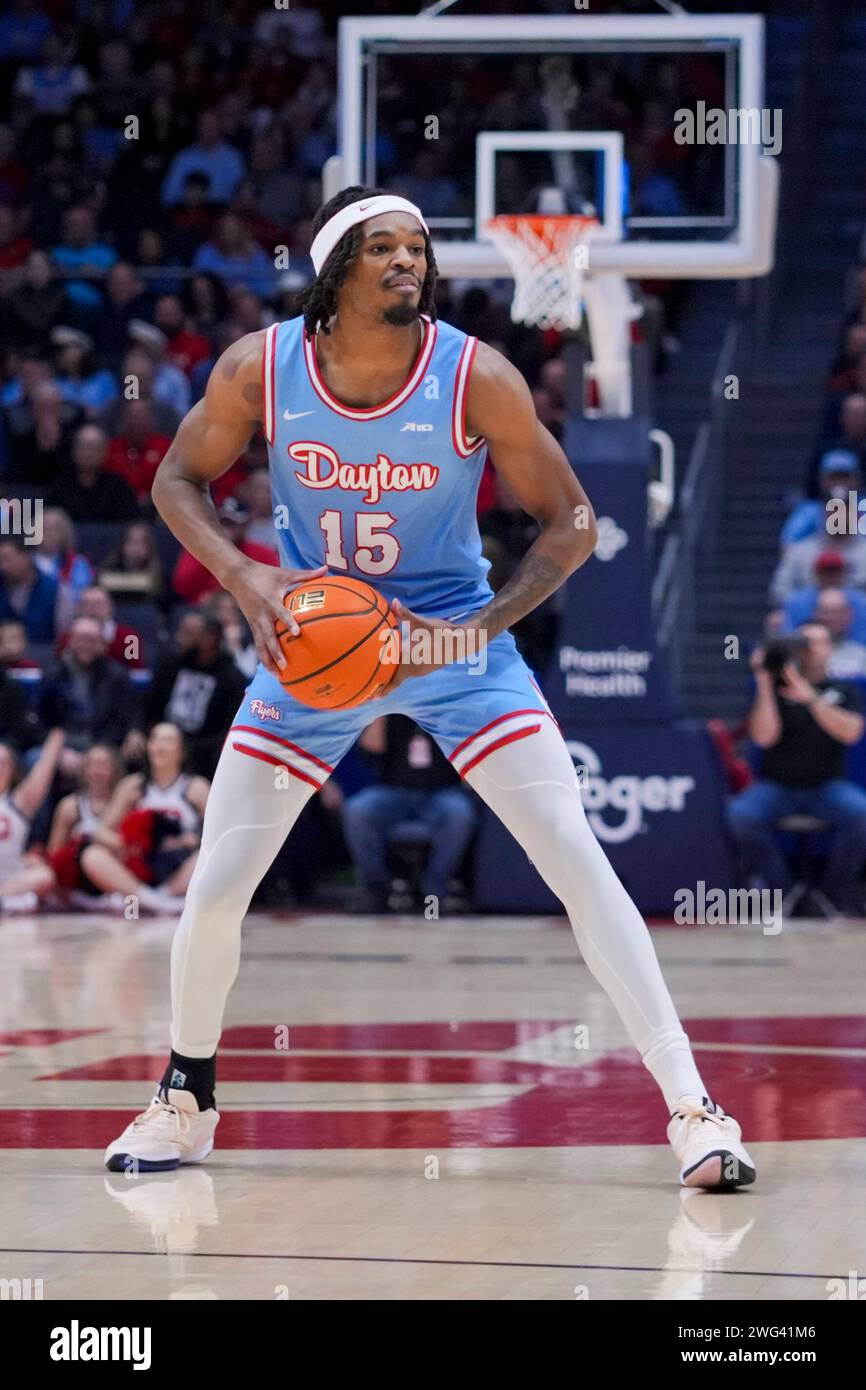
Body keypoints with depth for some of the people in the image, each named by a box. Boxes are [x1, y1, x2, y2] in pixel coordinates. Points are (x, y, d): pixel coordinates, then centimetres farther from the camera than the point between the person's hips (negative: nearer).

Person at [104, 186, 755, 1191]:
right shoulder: (260, 370, -14)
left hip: (451, 642, -2)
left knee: (578, 862, -14)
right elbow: (178, 479, 2)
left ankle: (692, 1109, -11)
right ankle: (185, 1102, 24)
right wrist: (244, 579, -16)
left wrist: (483, 627, -23)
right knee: (214, 889, -2)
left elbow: (571, 522, -10)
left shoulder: (477, 378, -19)